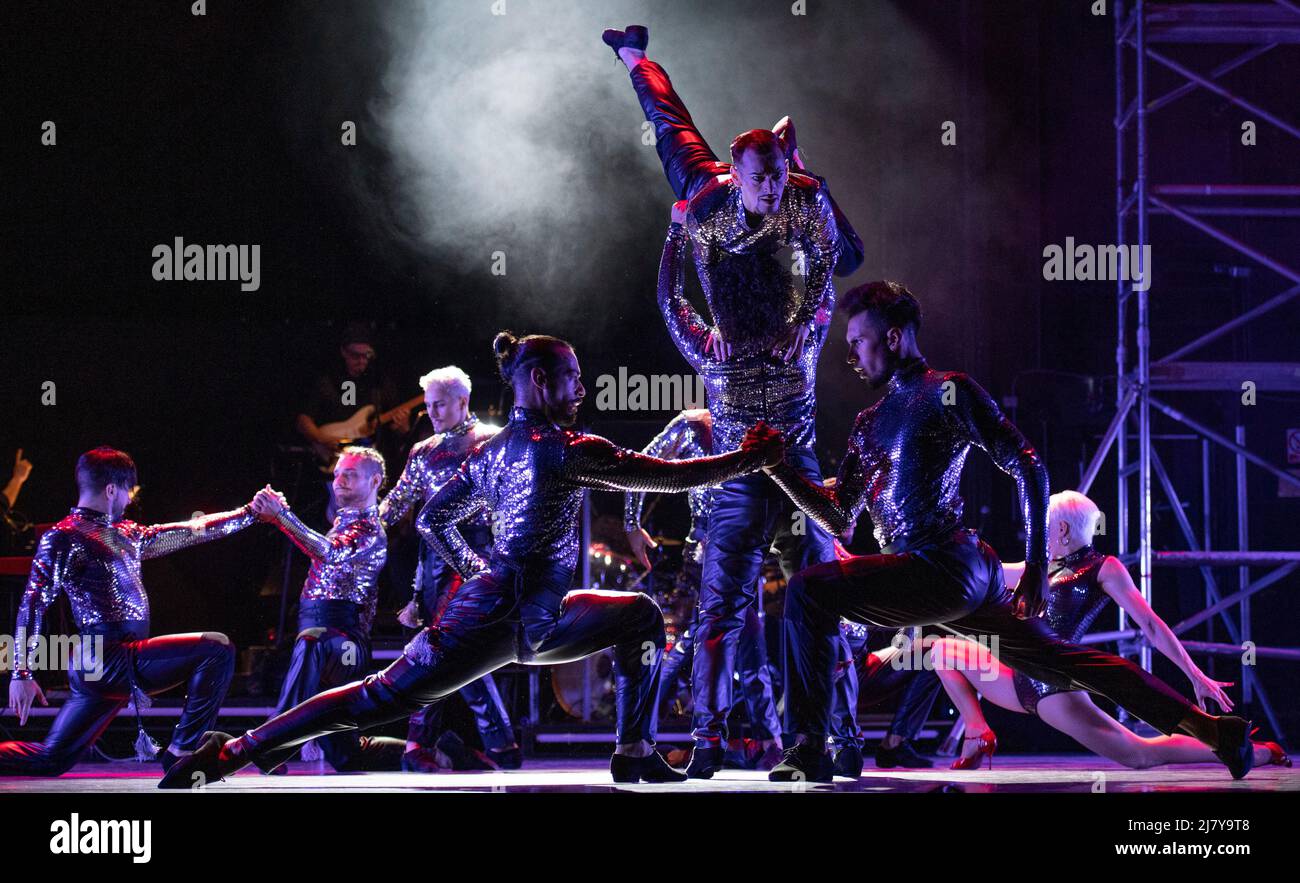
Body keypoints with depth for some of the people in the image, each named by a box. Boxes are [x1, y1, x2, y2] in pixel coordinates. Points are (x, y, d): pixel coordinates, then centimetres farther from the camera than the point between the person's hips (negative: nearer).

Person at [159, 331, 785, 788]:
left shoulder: (490, 452, 14)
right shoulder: (565, 448, -9)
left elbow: (432, 521, 22)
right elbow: (665, 477, -9)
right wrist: (746, 459, -1)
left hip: (483, 604, 7)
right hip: (531, 618, -7)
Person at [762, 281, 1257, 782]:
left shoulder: (948, 392, -2)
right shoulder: (870, 423, 22)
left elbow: (1026, 466, -6)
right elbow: (840, 520, 19)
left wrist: (1036, 566, -12)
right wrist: (778, 470, 6)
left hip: (945, 568, -9)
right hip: (958, 577, 9)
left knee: (810, 592, -18)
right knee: (1058, 661, 11)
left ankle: (809, 748, -21)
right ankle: (1216, 731, 15)